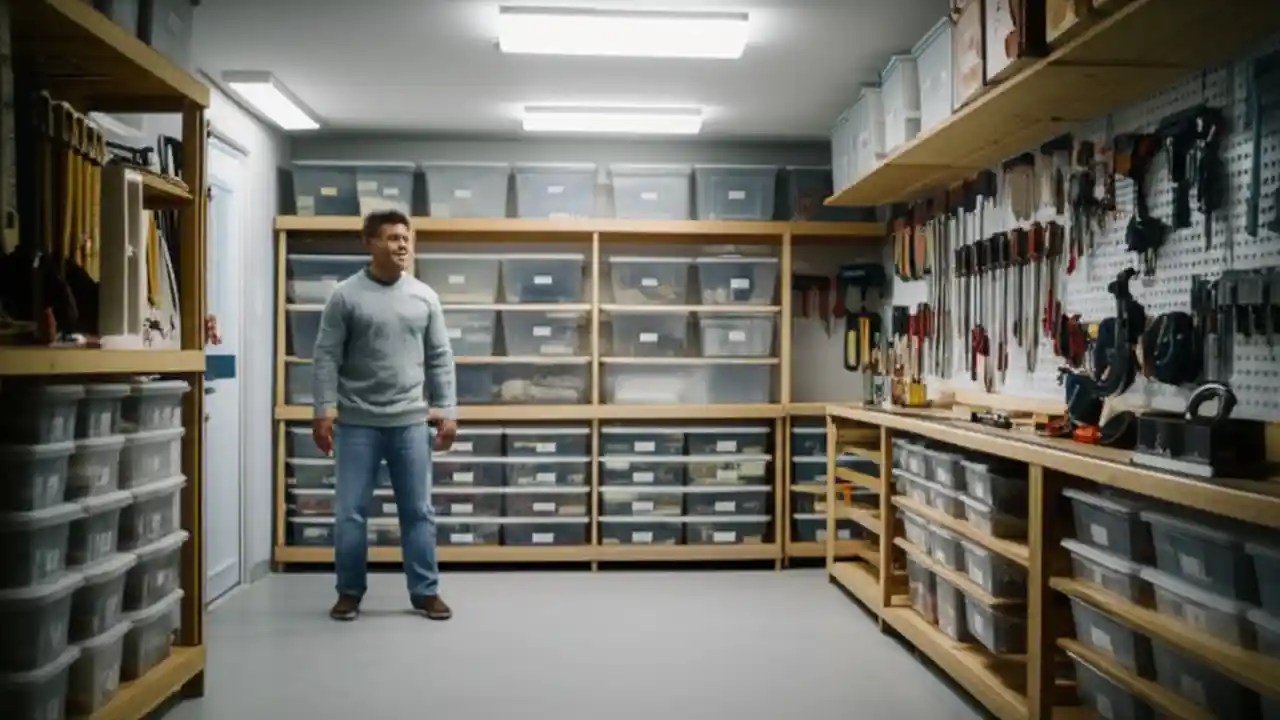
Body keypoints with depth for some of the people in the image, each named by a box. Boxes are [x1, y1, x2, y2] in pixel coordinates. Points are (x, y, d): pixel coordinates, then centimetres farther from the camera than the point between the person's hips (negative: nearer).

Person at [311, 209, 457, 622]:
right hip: (357, 422, -2)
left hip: (411, 421, 2)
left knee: (418, 511, 7)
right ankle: (349, 592, 20)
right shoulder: (345, 296, -2)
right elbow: (327, 357, -3)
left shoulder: (425, 297, 7)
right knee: (351, 512, 5)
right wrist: (324, 409, -10)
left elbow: (440, 358, 8)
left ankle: (426, 592, 17)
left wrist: (448, 410, 3)